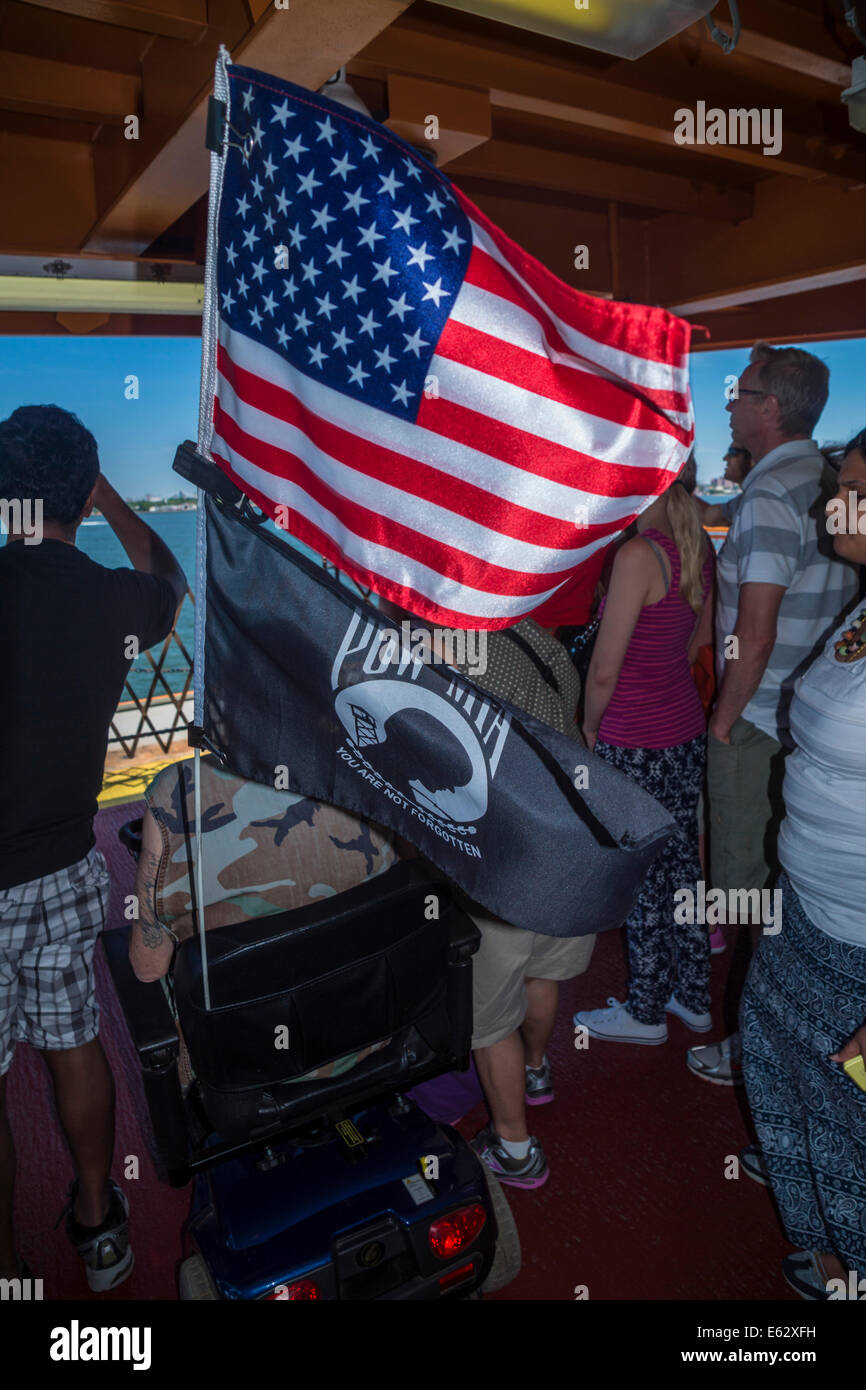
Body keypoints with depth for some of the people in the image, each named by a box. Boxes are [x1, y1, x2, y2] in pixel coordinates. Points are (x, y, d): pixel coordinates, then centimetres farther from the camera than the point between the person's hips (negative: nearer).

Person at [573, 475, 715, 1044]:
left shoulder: (638, 554, -21)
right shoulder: (699, 547, 3)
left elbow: (604, 671, -19)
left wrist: (590, 727, -2)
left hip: (636, 745, -8)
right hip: (688, 730, 8)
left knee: (642, 880, 6)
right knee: (682, 863, 18)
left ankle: (647, 1012, 23)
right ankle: (694, 996, 33)